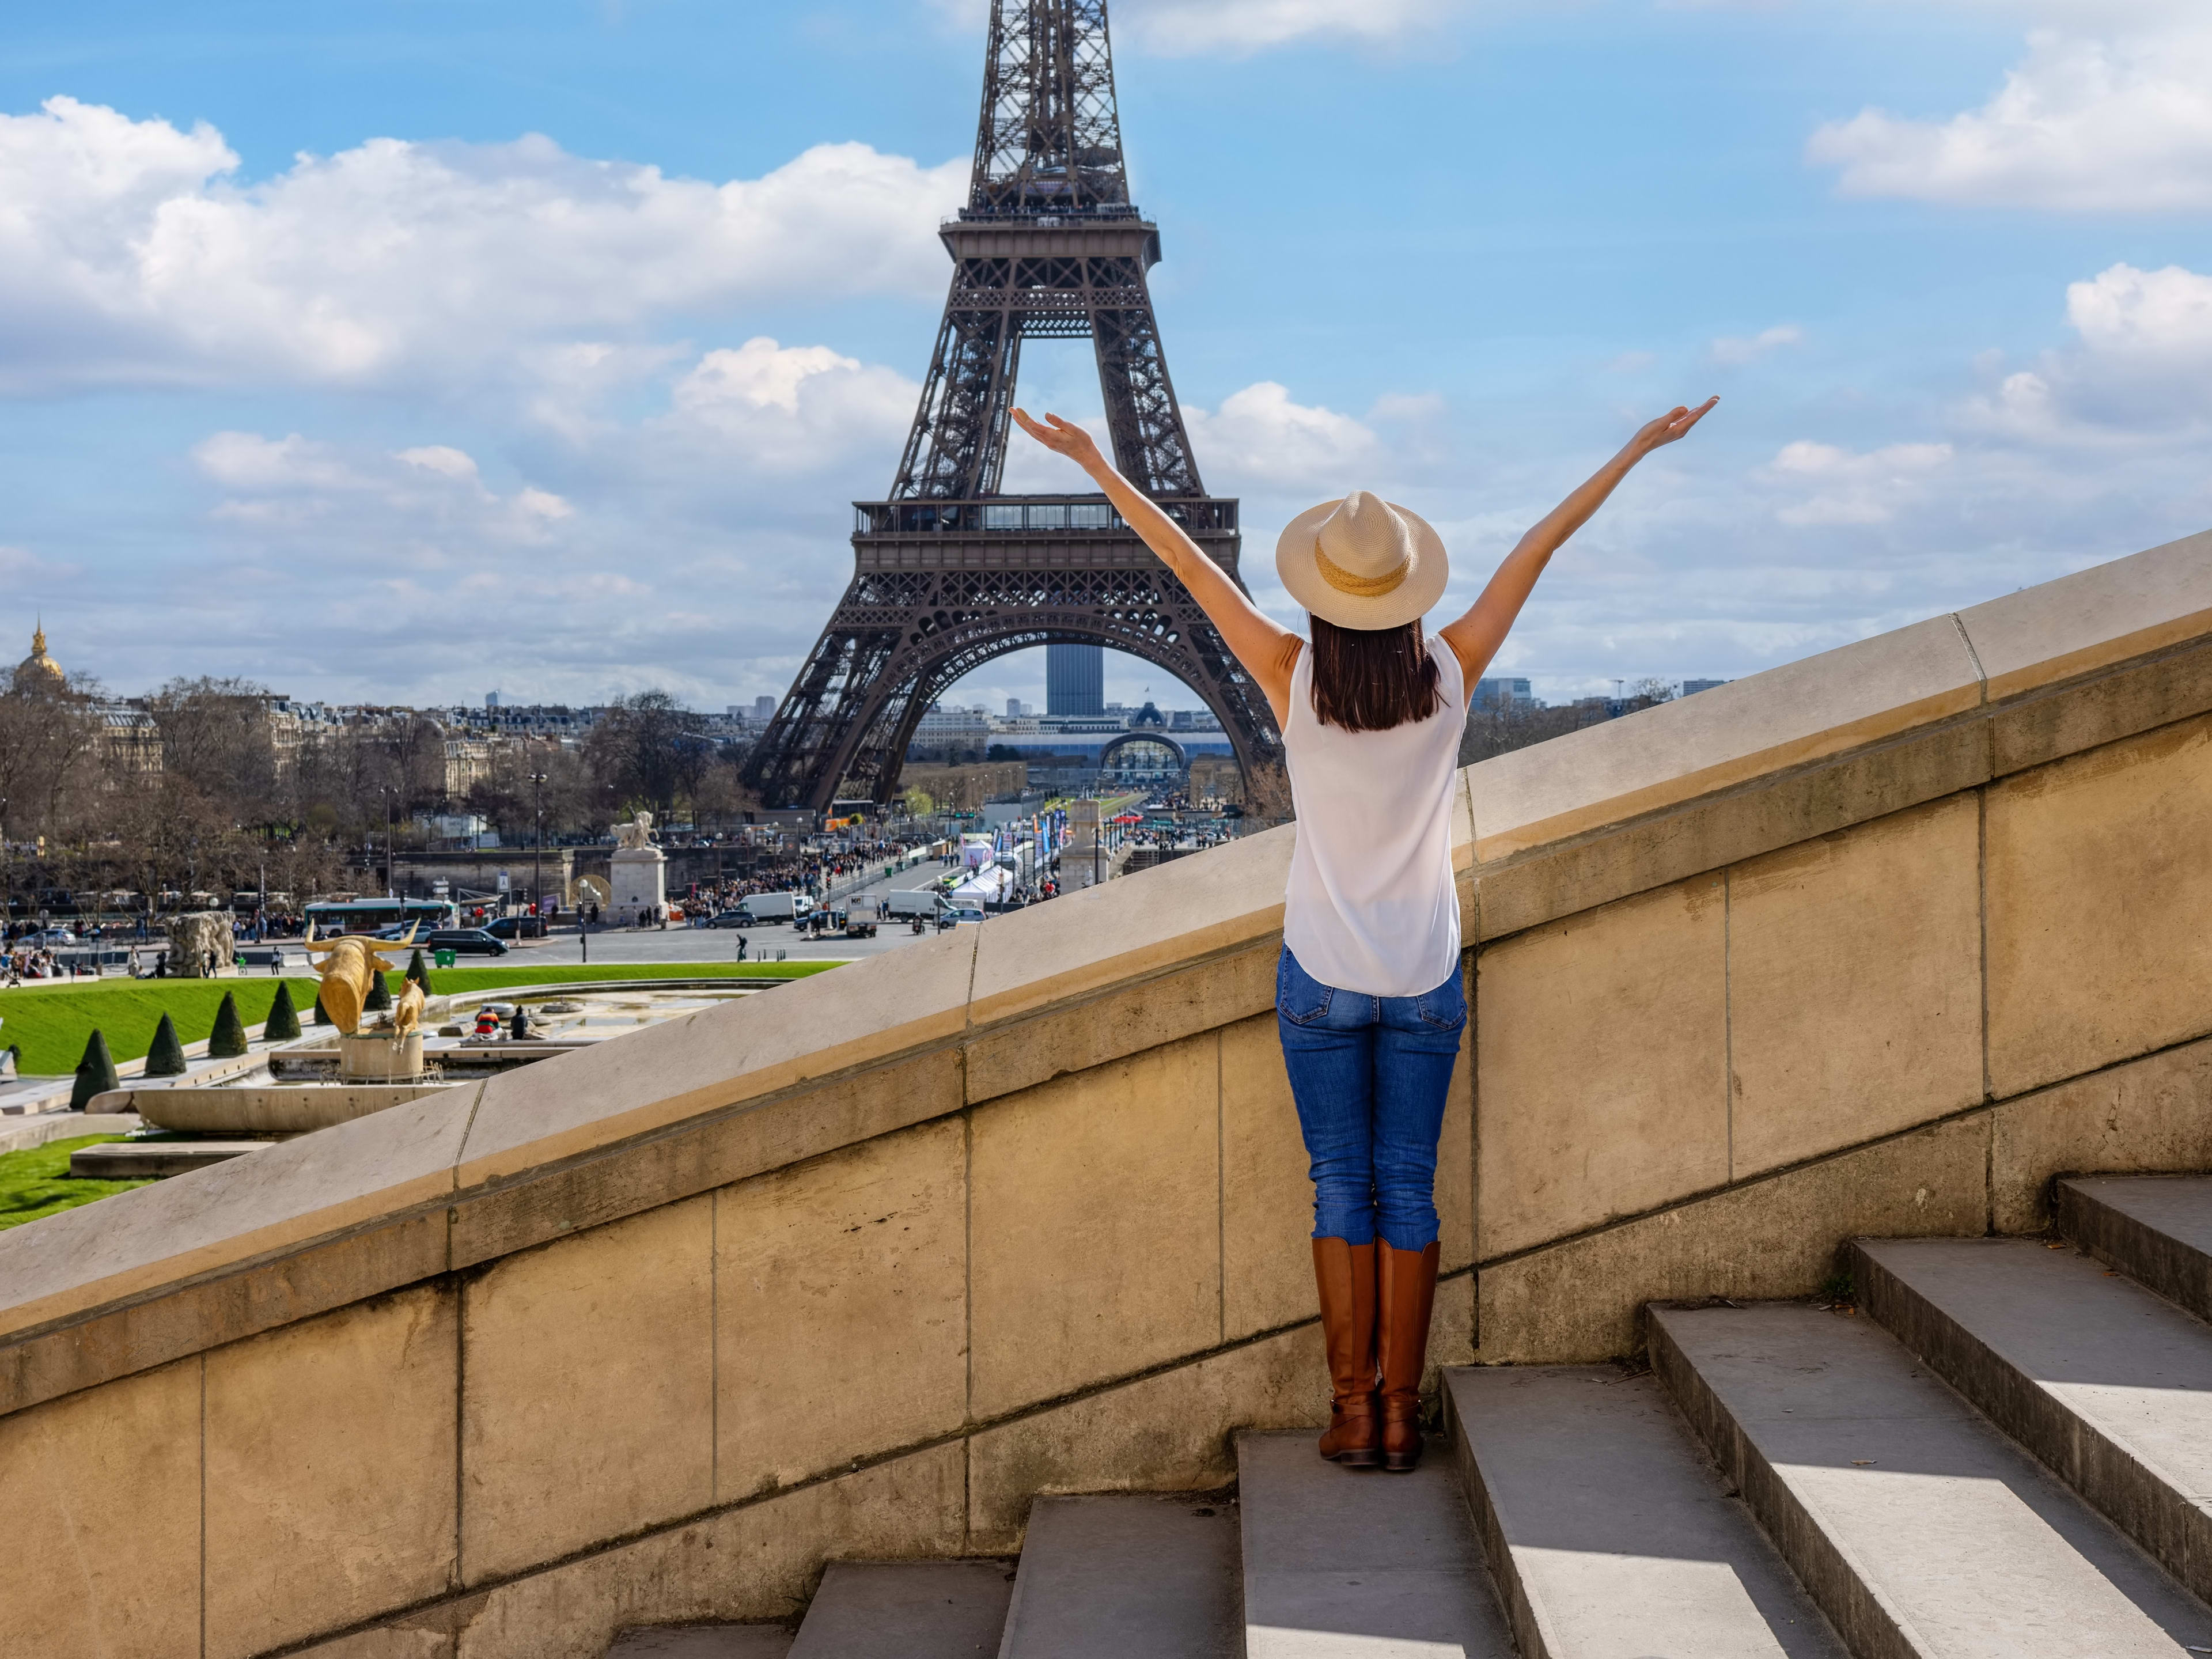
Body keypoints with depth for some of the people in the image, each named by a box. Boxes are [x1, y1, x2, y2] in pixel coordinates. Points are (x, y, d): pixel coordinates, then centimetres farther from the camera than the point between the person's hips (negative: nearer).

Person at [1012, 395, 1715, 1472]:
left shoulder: (1293, 683, -13)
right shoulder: (1450, 677, -9)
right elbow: (1538, 549, -2)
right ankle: (1401, 1414, 9)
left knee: (1342, 1186, 6)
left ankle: (1353, 1411, 6)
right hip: (1426, 979, 1)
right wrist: (1640, 449, 5)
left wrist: (1096, 465, -1)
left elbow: (1188, 562, -7)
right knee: (1407, 1189, 7)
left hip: (1322, 977, -1)